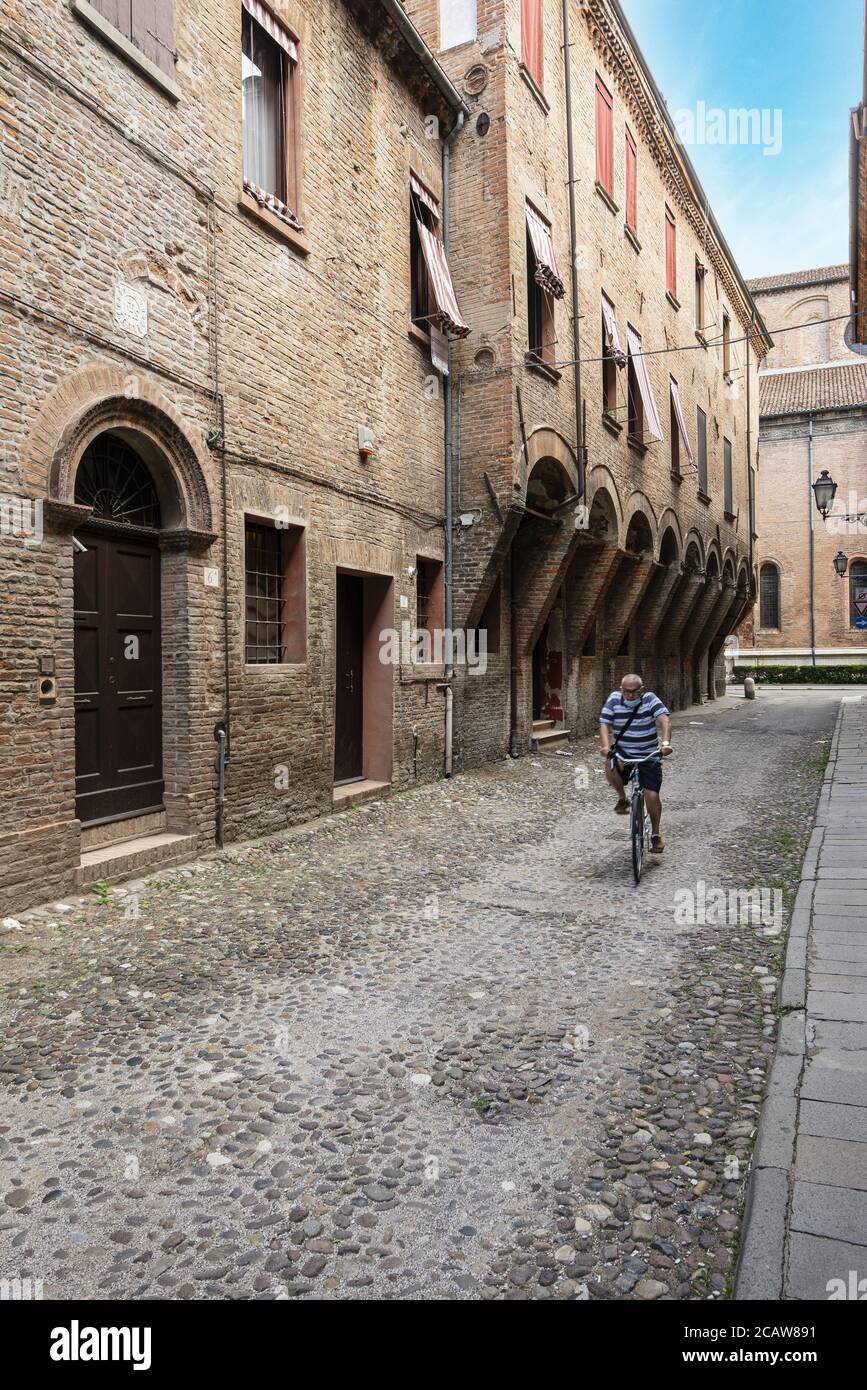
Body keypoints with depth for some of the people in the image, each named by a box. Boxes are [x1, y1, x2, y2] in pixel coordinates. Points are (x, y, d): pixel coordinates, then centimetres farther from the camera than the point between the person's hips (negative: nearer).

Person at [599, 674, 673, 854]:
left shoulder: (650, 699, -11)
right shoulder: (614, 700, -7)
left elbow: (665, 721, -24)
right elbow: (604, 725, -14)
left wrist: (666, 743, -42)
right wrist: (606, 747, -32)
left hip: (649, 755, -1)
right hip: (622, 752, 1)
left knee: (652, 795, -8)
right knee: (610, 765, -33)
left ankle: (656, 834, 16)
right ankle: (622, 799, -4)